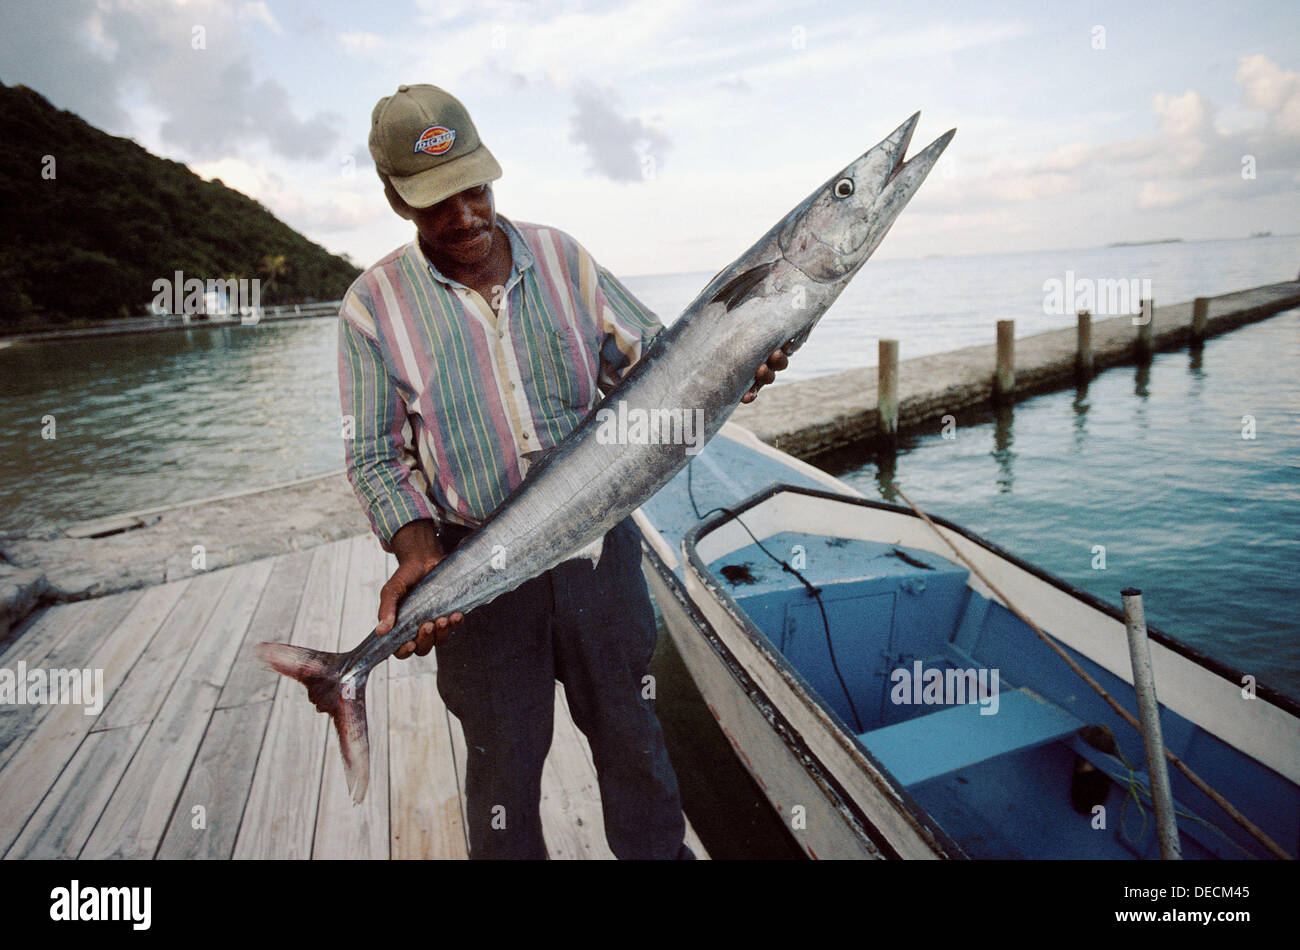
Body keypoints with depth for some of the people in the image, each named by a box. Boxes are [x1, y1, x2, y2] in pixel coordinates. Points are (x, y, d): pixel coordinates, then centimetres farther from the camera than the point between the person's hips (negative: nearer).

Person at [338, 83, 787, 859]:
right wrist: (418, 552, -19)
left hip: (597, 542, 2)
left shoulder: (562, 257, 1)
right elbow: (377, 456, -3)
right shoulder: (375, 304, -4)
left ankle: (660, 850, 44)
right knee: (504, 761, 15)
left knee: (632, 730, 19)